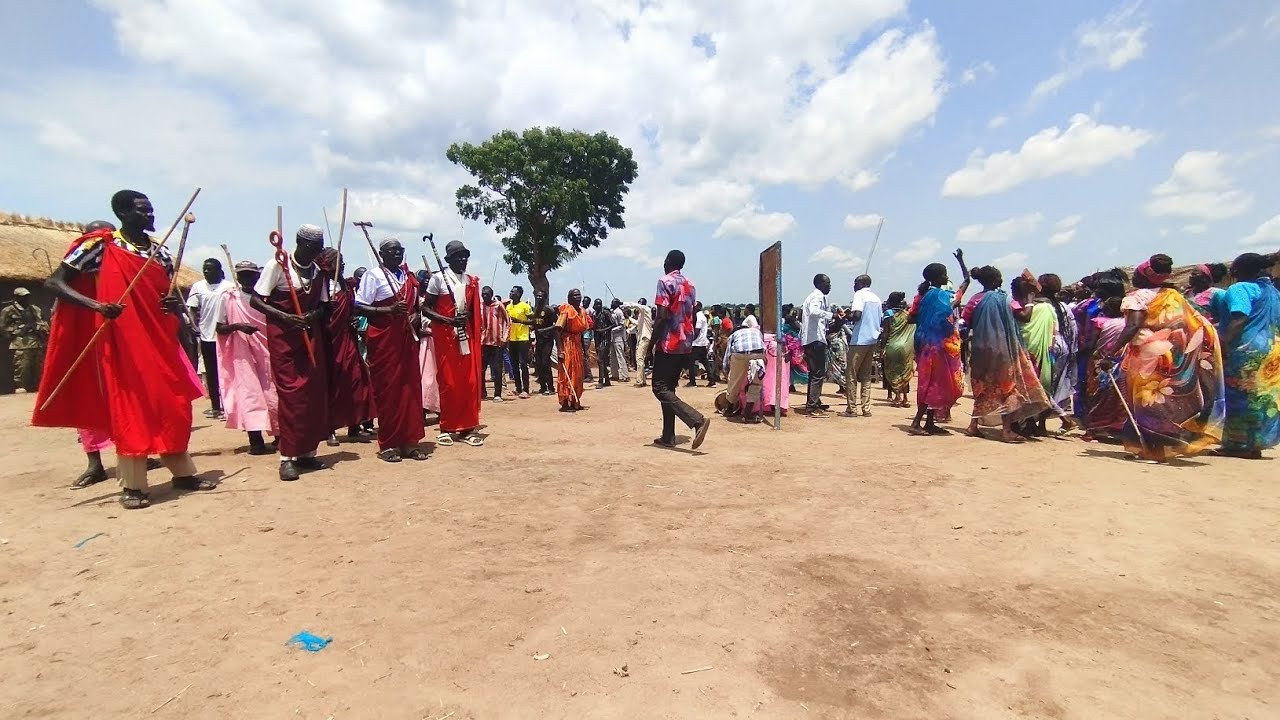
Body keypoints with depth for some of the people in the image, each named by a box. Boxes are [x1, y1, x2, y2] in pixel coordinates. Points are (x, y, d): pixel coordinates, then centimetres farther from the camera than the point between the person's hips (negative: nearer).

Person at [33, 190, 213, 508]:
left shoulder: (161, 253, 12)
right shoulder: (100, 245, -4)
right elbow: (55, 282, -6)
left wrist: (176, 305, -4)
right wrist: (96, 305, -22)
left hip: (161, 341, 5)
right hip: (122, 342, -5)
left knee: (175, 407, 6)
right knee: (130, 409, -4)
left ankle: (183, 472, 17)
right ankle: (132, 486, 4)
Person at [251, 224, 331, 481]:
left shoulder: (318, 270, 5)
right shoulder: (278, 264, -9)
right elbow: (255, 300, -8)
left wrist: (314, 314, -9)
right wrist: (284, 317, -21)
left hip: (311, 334, 5)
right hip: (283, 335, -5)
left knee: (315, 393, 3)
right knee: (290, 393, -7)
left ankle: (307, 451, 15)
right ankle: (287, 457, 1)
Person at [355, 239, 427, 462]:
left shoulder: (409, 276, 14)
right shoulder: (373, 275, -3)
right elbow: (359, 308, -9)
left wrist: (415, 317, 5)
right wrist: (389, 310, -20)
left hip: (407, 338, 6)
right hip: (384, 339, -6)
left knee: (411, 388, 5)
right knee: (387, 389, -2)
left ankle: (410, 441, 12)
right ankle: (388, 445, 8)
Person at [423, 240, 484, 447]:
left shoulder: (472, 281, 11)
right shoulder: (438, 278, -3)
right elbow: (426, 308, -5)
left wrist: (467, 316, 1)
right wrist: (449, 320, -17)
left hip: (466, 335, 4)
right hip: (444, 336, -4)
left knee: (470, 381, 1)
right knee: (448, 382, -1)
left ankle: (467, 428, 9)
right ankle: (447, 428, 10)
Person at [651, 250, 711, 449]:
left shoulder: (665, 282, -9)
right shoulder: (690, 286, 15)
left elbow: (662, 316, -17)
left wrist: (653, 342, -12)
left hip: (668, 344, -8)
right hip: (685, 345, 8)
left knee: (660, 389, -6)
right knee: (669, 388, 13)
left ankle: (697, 420, -21)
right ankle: (668, 436, 13)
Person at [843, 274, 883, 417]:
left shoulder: (860, 294, -6)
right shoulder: (876, 298, 15)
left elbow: (857, 315, -20)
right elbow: (882, 321, 17)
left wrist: (847, 317, -1)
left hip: (859, 340, -7)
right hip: (873, 340, 7)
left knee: (851, 375, 0)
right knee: (866, 376, 12)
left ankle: (850, 409, 0)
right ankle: (866, 409, 8)